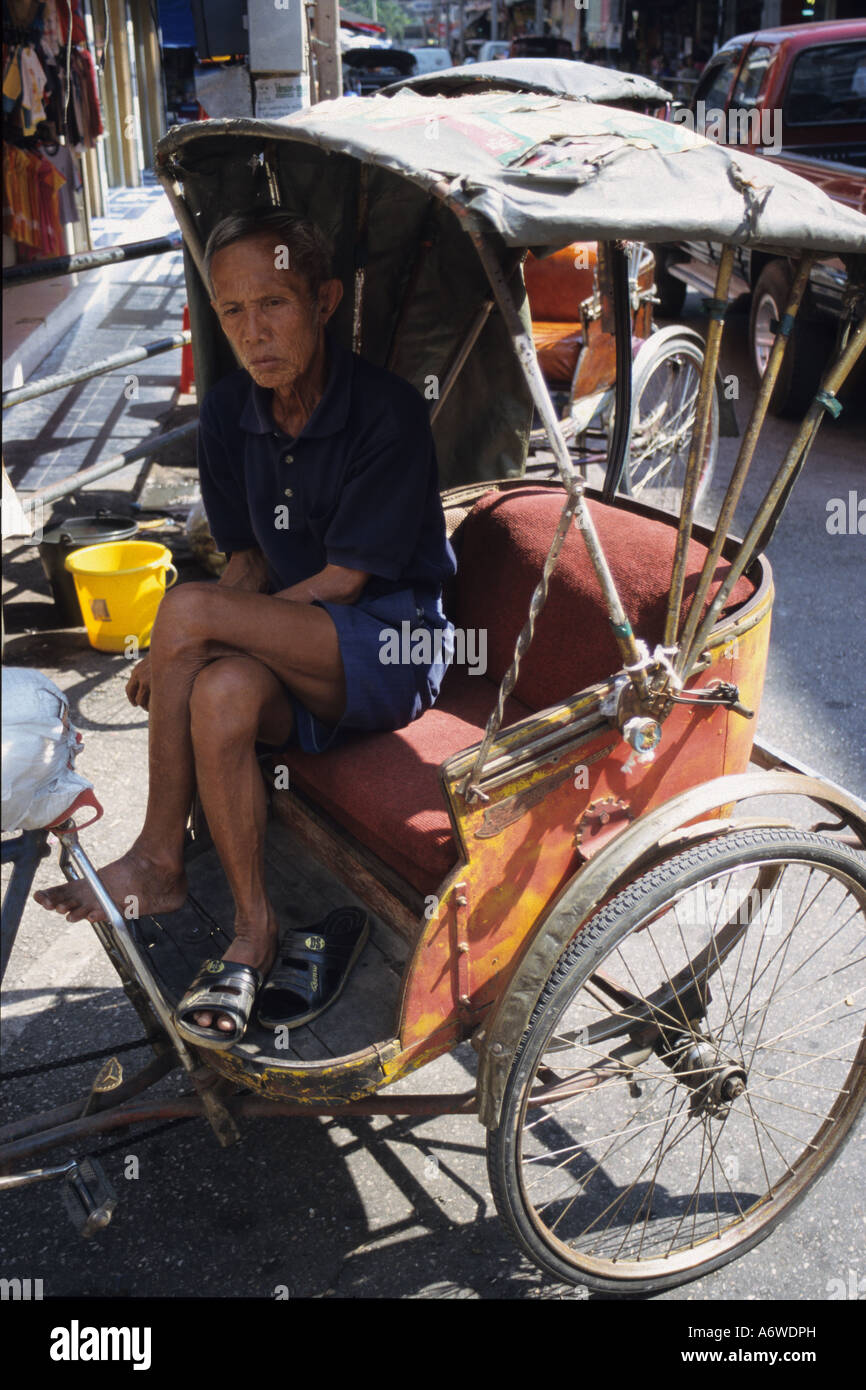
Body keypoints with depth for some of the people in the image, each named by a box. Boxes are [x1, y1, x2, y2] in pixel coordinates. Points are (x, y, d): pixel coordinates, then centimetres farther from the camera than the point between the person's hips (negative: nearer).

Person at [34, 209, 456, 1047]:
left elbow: (345, 579, -16)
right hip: (295, 652, 5)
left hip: (393, 647, -5)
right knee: (222, 693, -31)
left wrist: (195, 636, -17)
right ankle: (253, 933, -16)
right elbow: (250, 560, 9)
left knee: (188, 607, -27)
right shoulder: (228, 413, 4)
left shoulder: (387, 411, -15)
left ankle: (158, 862, -11)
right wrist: (188, 657, -10)